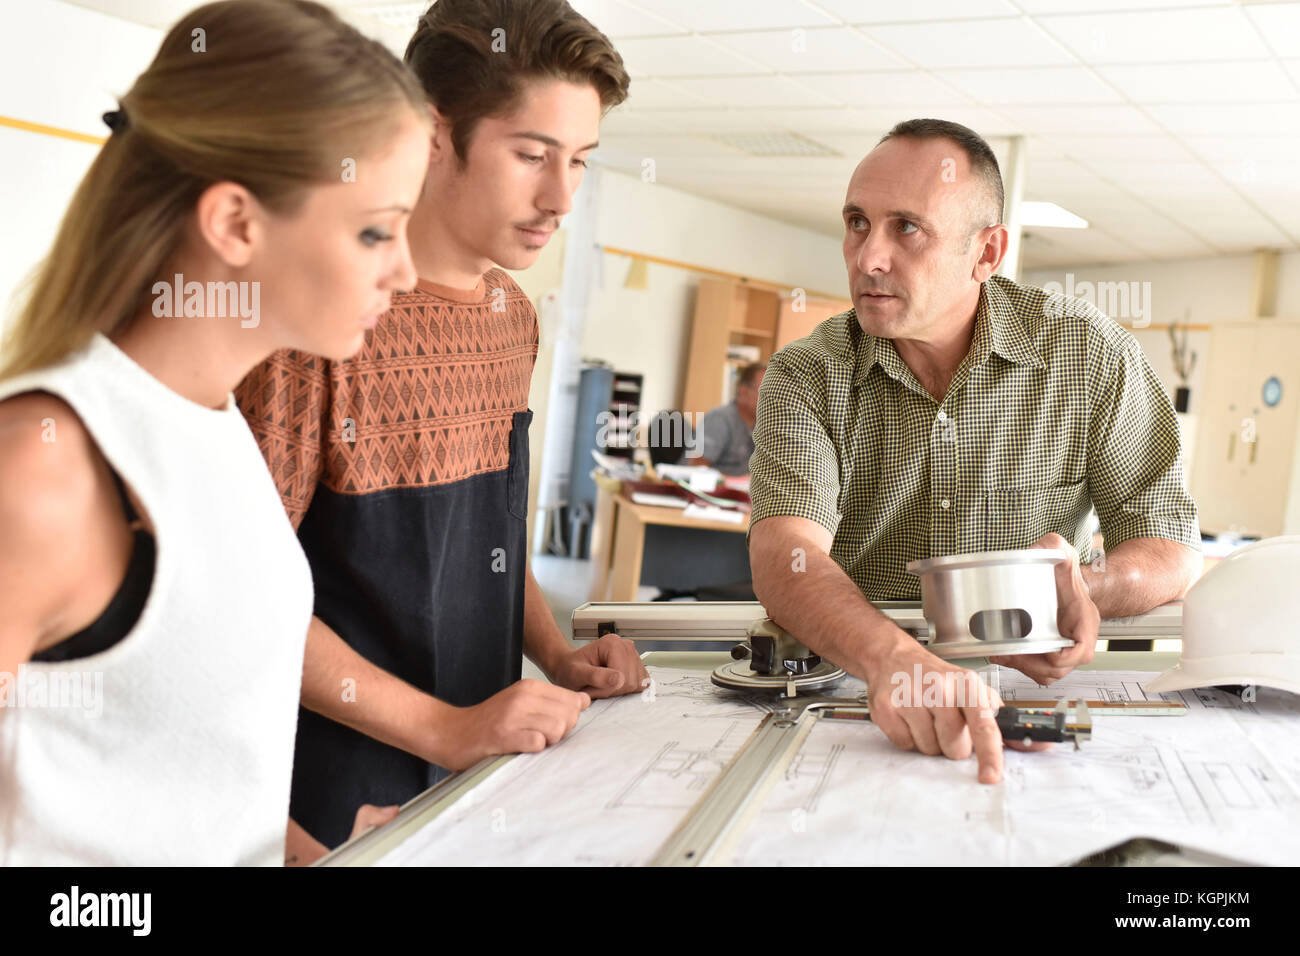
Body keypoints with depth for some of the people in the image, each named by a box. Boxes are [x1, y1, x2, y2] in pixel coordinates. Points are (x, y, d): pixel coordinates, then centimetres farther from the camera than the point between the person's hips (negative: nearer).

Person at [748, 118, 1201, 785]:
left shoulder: (1091, 355, -4)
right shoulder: (805, 378, -6)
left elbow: (1171, 547, 0)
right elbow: (785, 554, -23)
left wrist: (1087, 589, -25)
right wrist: (893, 659, -44)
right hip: (851, 690, 2)